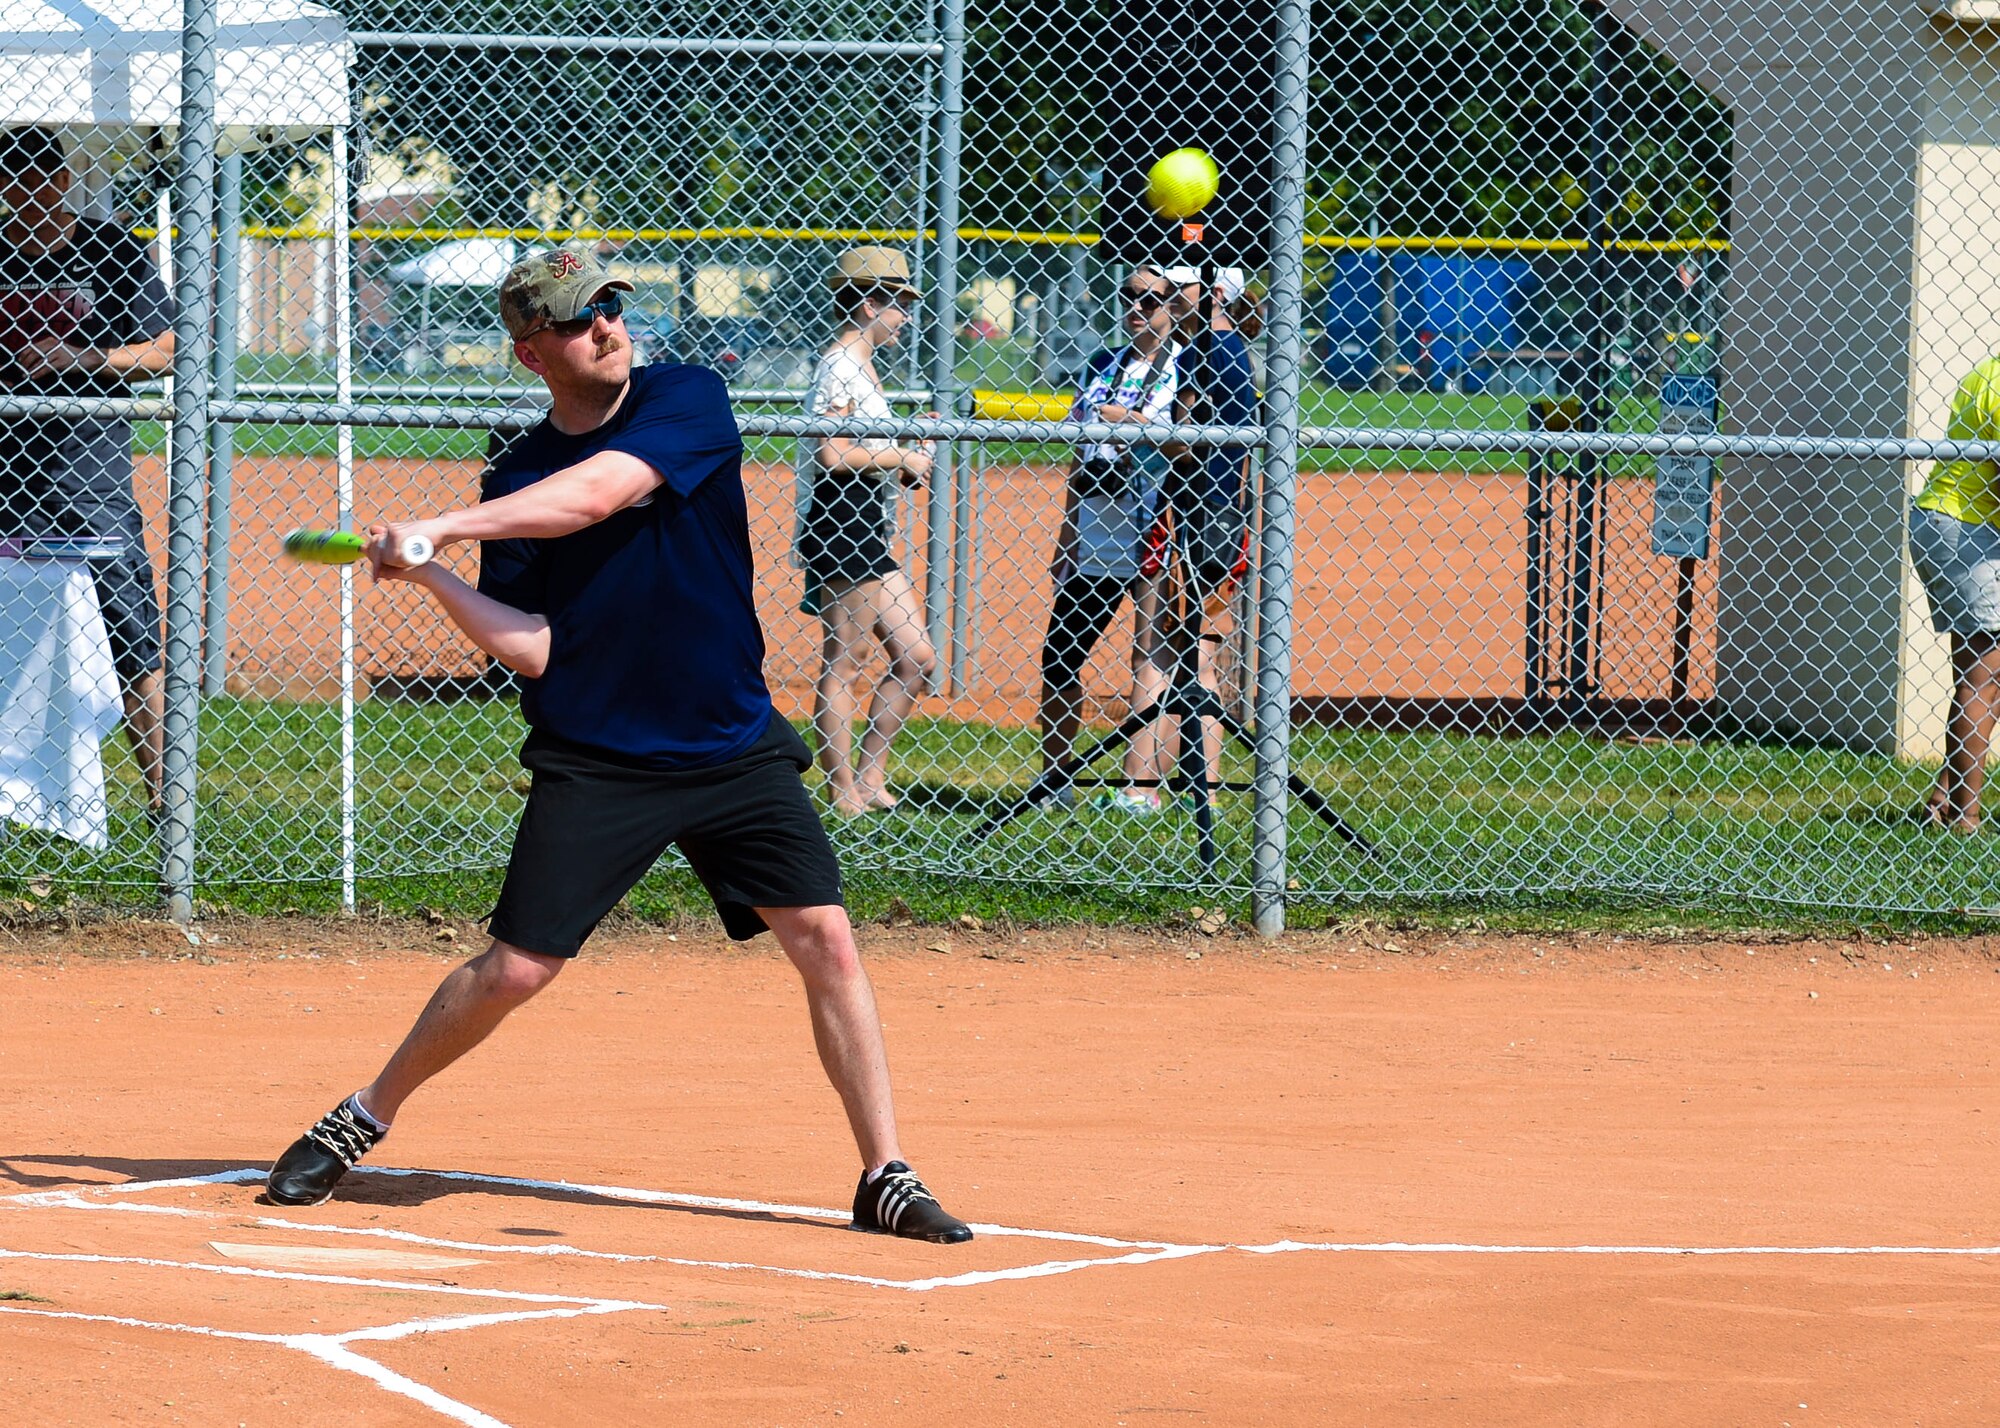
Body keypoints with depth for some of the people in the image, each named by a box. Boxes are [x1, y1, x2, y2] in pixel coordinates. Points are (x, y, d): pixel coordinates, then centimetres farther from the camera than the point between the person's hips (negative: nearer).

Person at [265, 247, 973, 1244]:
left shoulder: (689, 403, -6)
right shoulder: (516, 480, 1)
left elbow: (597, 492, -24)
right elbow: (530, 647, -7)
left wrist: (442, 528, -29)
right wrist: (428, 576, -21)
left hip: (733, 744, 0)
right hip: (593, 763, 0)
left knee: (826, 941, -8)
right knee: (516, 969, -5)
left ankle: (885, 1178, 1)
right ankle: (361, 1122, 14)